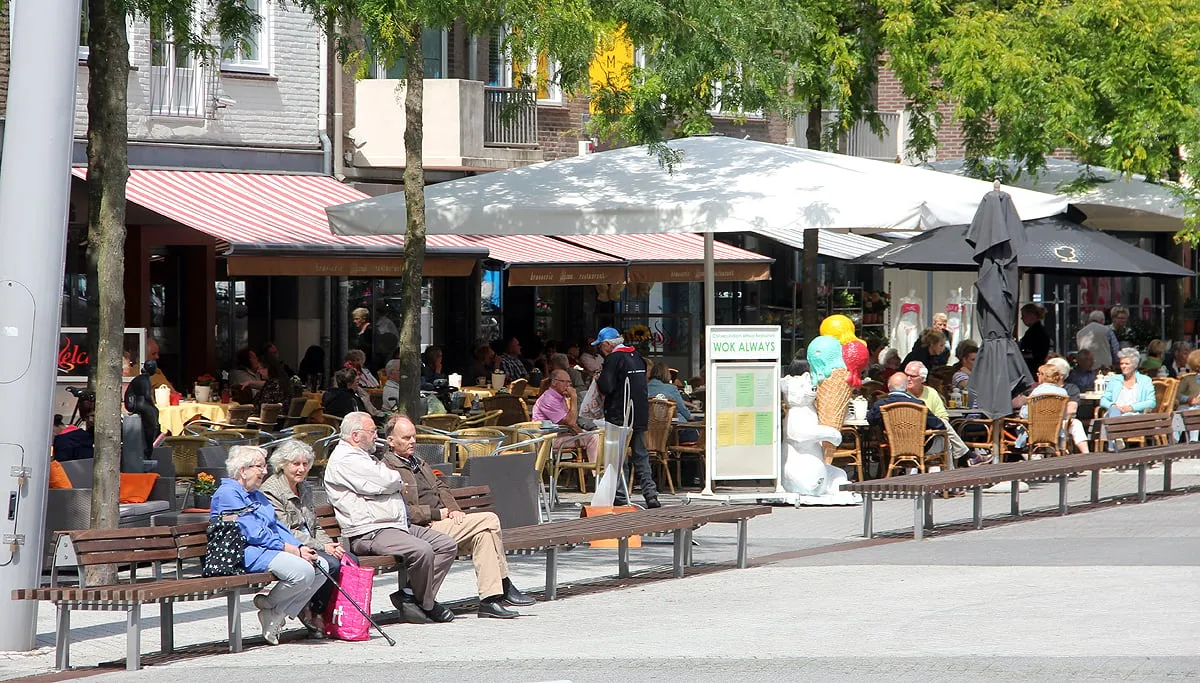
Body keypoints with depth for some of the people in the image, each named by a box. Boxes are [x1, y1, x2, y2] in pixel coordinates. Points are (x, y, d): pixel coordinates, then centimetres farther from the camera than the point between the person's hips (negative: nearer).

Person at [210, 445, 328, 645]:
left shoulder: (257, 495, 25)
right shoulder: (228, 494, -7)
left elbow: (277, 527, 20)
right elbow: (255, 535, -14)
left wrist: (300, 547, 1)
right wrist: (294, 551, -15)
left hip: (269, 550, 10)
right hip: (247, 554, -10)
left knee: (321, 566, -6)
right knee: (302, 571, -29)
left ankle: (279, 612, -2)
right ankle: (270, 606, -3)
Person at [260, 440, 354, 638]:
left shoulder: (305, 488, 18)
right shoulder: (271, 490, -9)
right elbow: (284, 533, -15)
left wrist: (331, 545, 0)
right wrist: (322, 547, -19)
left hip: (309, 546, 9)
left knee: (351, 561, -12)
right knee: (331, 564, -28)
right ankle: (315, 616, -12)